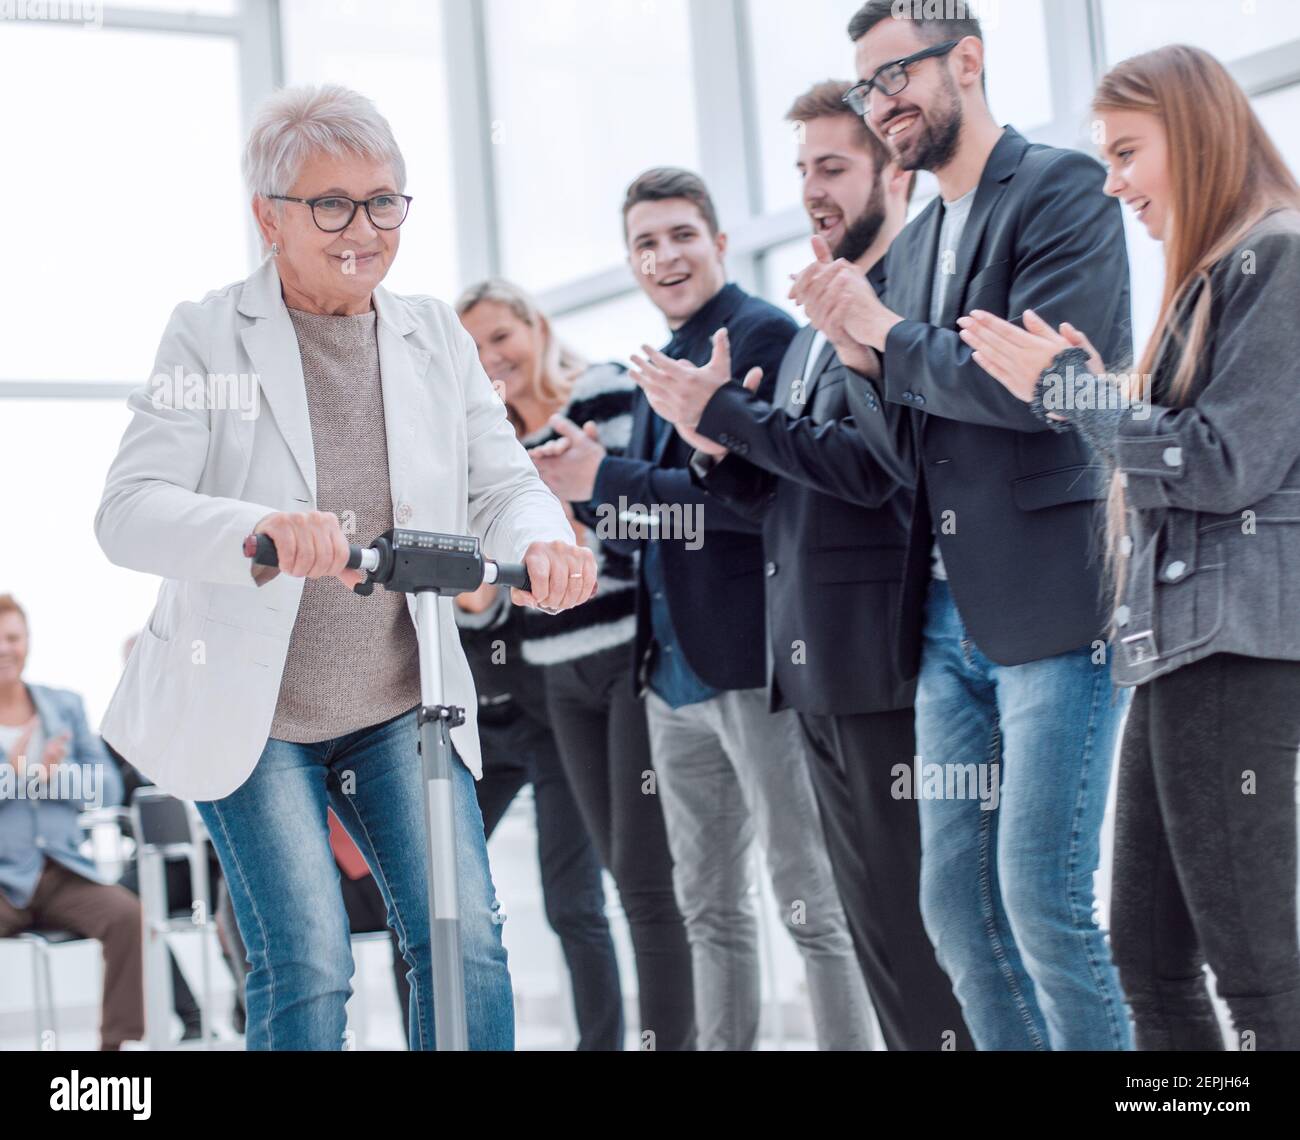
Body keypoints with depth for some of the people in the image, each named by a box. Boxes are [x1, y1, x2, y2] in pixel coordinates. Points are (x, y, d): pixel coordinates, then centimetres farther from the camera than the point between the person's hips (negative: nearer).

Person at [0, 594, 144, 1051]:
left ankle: (119, 1041, -17)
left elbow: (110, 789, 7)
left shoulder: (66, 705, 13)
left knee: (126, 914, -26)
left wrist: (54, 773, -11)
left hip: (62, 871, 3)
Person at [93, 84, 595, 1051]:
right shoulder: (207, 337, -6)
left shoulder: (437, 337, 6)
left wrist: (542, 541, -27)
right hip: (248, 712, -3)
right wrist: (258, 529, -40)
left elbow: (503, 480, -1)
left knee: (465, 942, -8)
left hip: (402, 708, 3)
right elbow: (129, 510, -18)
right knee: (308, 967, -11)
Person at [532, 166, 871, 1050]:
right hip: (674, 671, 9)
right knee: (710, 908, 15)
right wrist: (583, 493, 1)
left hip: (752, 665, -9)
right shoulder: (663, 363, 17)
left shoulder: (767, 337, -9)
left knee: (813, 903, -4)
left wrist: (606, 481, -20)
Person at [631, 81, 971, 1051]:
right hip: (817, 669, 9)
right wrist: (713, 441, -1)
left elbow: (876, 463, -20)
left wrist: (728, 412, -13)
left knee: (921, 920, -5)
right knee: (878, 927, 14)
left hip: (888, 666, -9)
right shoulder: (815, 330, 18)